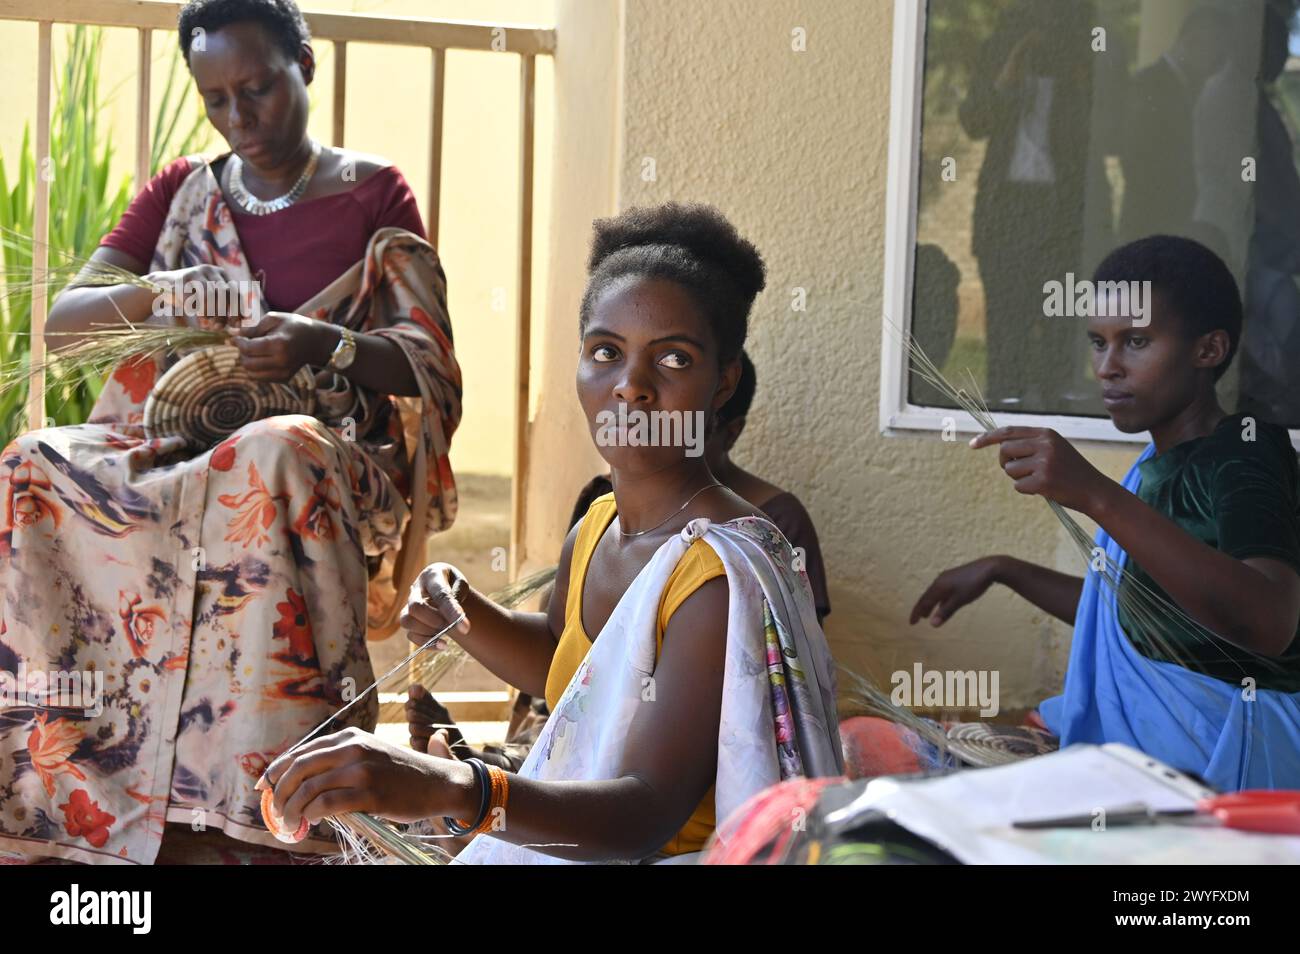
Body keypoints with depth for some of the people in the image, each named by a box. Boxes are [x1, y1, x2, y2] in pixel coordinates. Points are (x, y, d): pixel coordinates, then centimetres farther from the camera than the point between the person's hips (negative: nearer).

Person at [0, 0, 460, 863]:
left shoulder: (374, 194, 9)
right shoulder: (182, 194, 18)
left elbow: (430, 363, -1)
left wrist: (323, 345, -22)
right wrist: (155, 296, -15)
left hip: (339, 451, -4)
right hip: (179, 450, 4)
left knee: (277, 460, -41)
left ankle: (261, 810, -44)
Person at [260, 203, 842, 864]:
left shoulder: (723, 569, -21)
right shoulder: (596, 528, 4)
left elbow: (647, 815, -30)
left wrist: (454, 788, -45)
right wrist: (462, 614, 3)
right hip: (568, 847, 7)